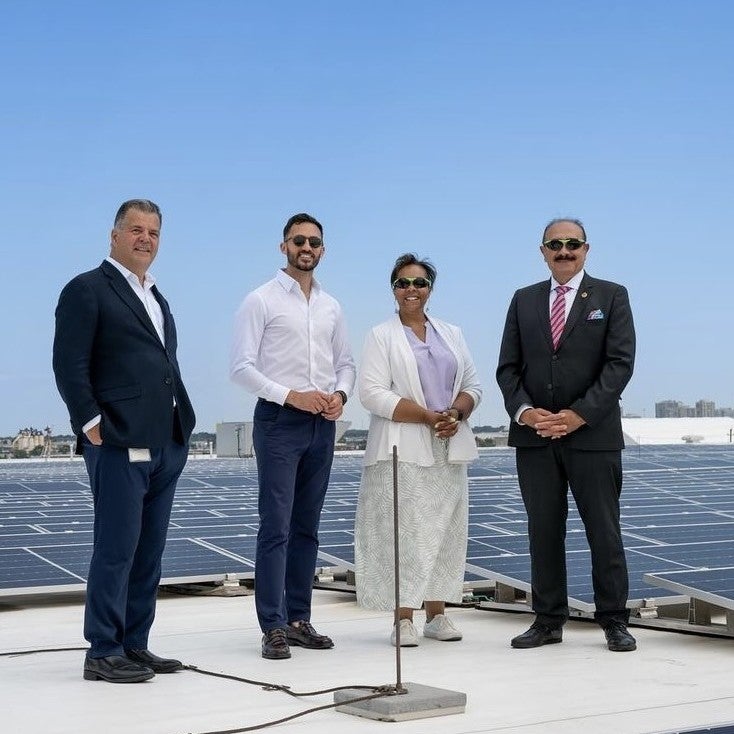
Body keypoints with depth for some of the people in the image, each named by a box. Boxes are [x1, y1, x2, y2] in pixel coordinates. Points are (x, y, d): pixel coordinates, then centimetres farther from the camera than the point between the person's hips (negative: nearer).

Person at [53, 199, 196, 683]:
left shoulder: (156, 298, 22)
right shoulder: (88, 290, -3)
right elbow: (69, 367, -10)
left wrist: (180, 430, 14)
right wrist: (94, 426, -15)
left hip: (166, 445, 8)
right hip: (119, 445, -8)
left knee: (149, 552, 10)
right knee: (117, 548, -5)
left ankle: (135, 646, 18)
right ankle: (103, 653, 3)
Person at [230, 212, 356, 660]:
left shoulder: (331, 307, 14)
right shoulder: (261, 301, -3)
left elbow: (346, 363, 19)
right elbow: (242, 366, -9)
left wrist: (340, 395, -2)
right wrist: (291, 396, -16)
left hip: (323, 423, 6)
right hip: (279, 421, -6)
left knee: (307, 526, 10)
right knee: (276, 526, -7)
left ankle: (299, 618, 17)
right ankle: (274, 627, -4)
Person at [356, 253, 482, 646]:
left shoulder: (451, 334, 17)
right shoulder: (381, 336, 2)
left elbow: (472, 385, 15)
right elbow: (372, 393, -8)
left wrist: (456, 413, -8)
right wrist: (428, 416, -15)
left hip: (447, 449, 5)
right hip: (402, 451, -4)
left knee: (444, 529, 4)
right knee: (403, 531, -8)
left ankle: (437, 613, 11)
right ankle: (403, 618, -4)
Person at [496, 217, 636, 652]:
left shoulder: (611, 297, 3)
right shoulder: (524, 301, 12)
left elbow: (620, 364, -5)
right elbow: (508, 367, 9)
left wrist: (580, 414, -14)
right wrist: (524, 411, -9)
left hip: (593, 433, -3)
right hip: (534, 435, 3)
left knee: (604, 530, 1)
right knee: (543, 530, 6)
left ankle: (614, 620, 9)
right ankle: (548, 620, 13)